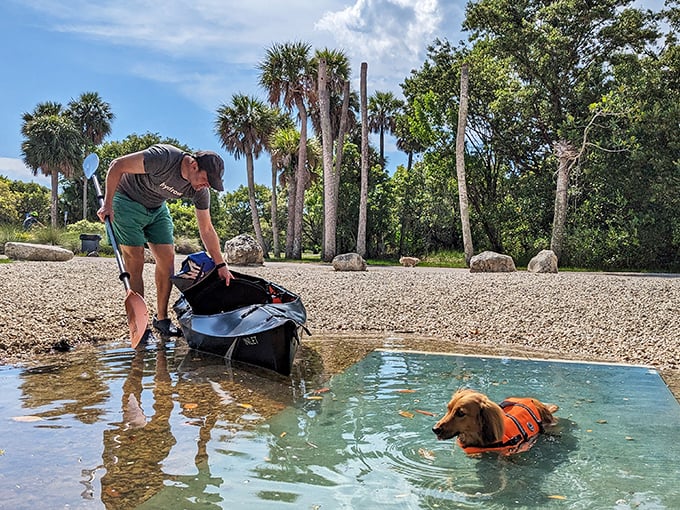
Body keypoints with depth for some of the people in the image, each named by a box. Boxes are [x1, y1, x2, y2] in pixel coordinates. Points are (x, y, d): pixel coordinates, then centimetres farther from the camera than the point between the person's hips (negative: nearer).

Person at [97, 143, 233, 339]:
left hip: (157, 209, 6)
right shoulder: (164, 158, -34)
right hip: (127, 202, -6)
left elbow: (207, 230, -6)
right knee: (135, 264, -11)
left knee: (167, 259, -4)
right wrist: (107, 204, -22)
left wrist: (221, 265, -7)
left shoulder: (200, 190, -14)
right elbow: (117, 165, -25)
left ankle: (161, 319, 9)